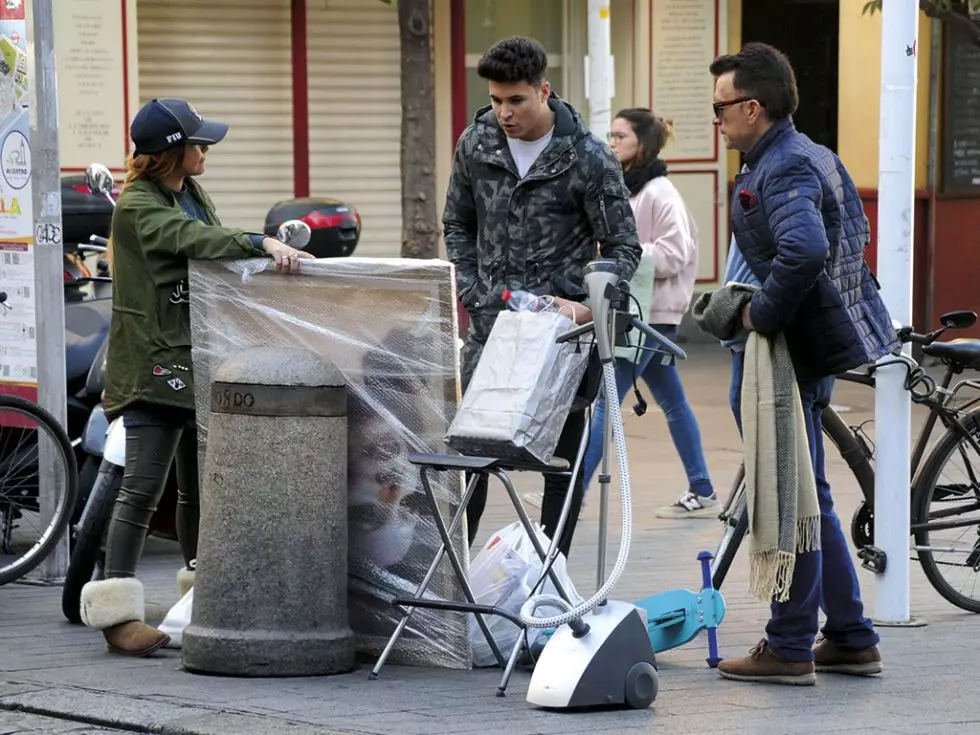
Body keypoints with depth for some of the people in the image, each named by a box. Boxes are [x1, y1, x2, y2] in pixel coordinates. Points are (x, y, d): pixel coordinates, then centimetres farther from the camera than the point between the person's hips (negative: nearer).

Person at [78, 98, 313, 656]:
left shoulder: (191, 193, 16)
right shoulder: (138, 207, -12)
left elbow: (213, 252, 16)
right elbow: (191, 240, -29)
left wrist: (274, 248, 1)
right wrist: (261, 244, -38)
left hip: (198, 358, 8)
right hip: (153, 364, -8)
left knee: (199, 484, 15)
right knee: (143, 489, -11)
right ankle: (117, 614, -11)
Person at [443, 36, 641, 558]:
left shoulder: (588, 158, -10)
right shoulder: (475, 144, 3)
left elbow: (623, 247, -5)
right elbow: (458, 226, 15)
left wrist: (588, 305, -20)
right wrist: (474, 294, 3)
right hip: (490, 322, 4)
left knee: (563, 456, 3)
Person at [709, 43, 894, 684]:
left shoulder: (783, 169, -19)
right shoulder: (814, 157, 14)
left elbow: (804, 251, -37)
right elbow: (855, 232, 25)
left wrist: (763, 316, -24)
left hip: (784, 356, -11)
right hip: (816, 343, 11)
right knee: (807, 498, 17)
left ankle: (790, 648, 4)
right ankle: (851, 640, 22)